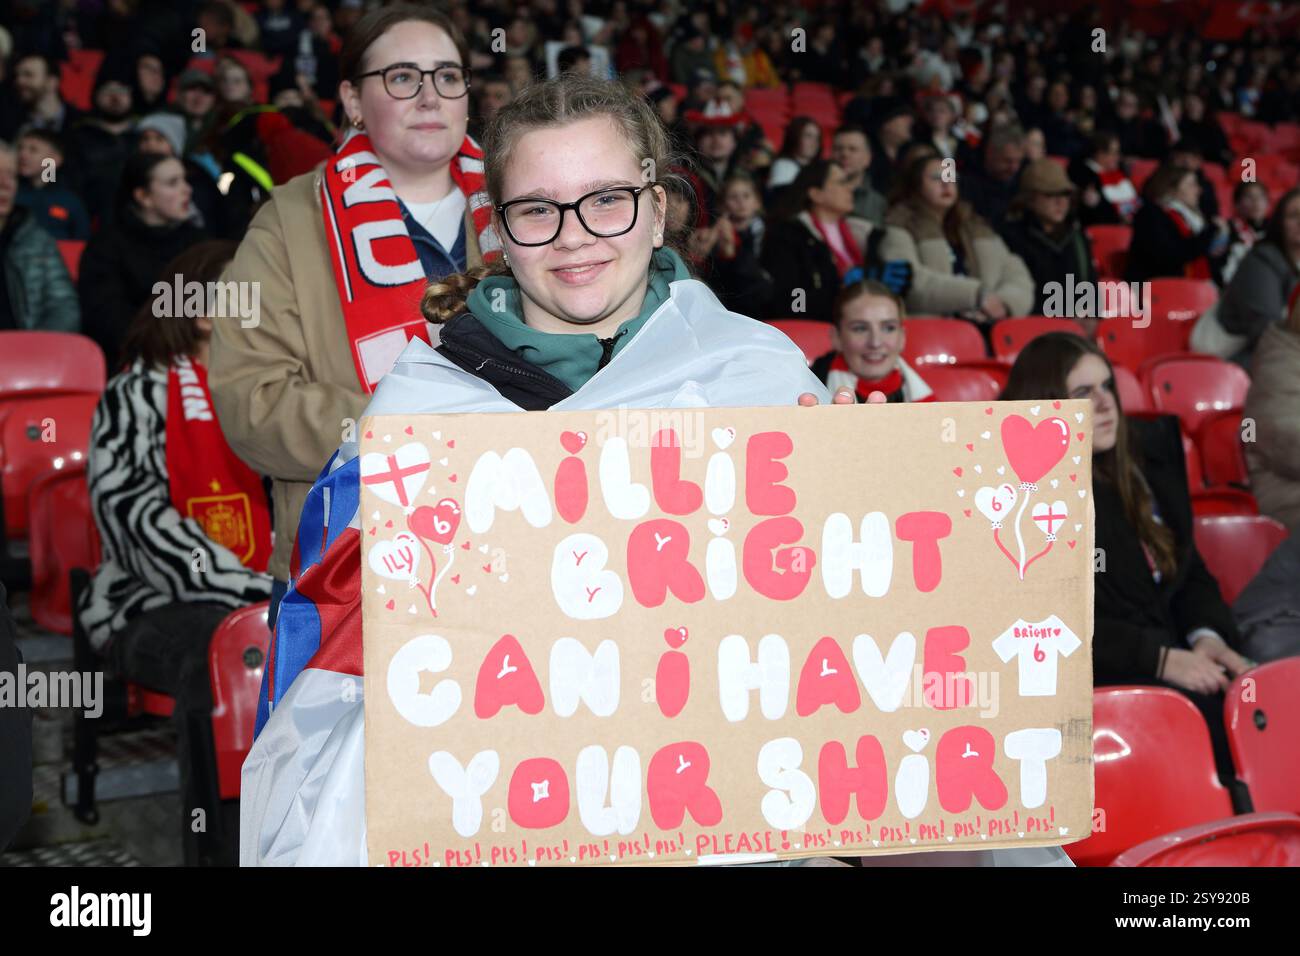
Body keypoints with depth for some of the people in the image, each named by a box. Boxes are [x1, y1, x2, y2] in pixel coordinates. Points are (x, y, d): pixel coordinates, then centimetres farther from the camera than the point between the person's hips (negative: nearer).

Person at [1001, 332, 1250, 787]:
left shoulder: (1144, 456, 15)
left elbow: (1190, 569, 19)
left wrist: (1207, 635, -2)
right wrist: (1160, 659, -19)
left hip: (1175, 656, 6)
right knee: (1208, 713, -29)